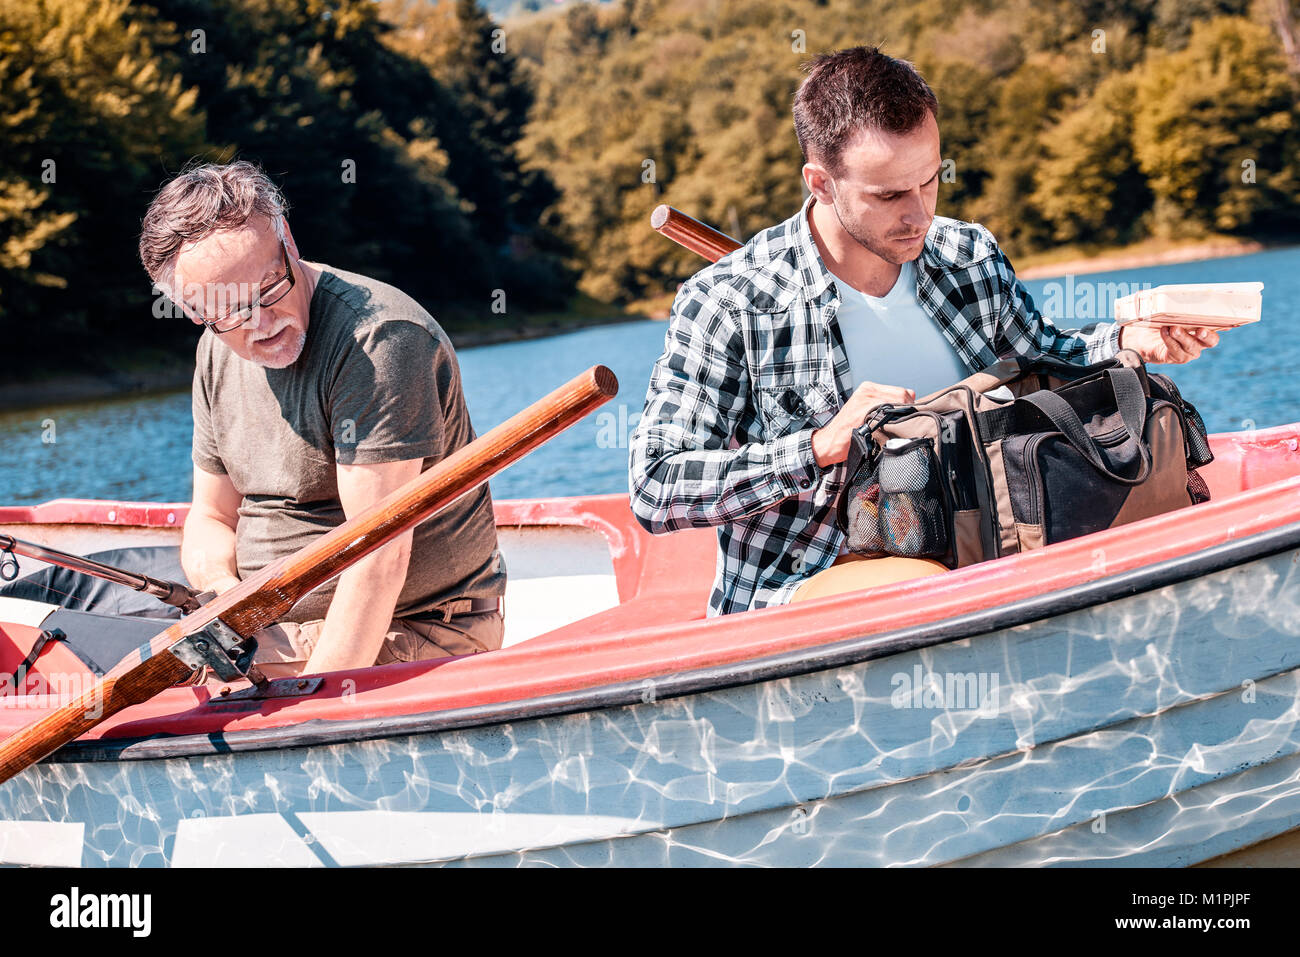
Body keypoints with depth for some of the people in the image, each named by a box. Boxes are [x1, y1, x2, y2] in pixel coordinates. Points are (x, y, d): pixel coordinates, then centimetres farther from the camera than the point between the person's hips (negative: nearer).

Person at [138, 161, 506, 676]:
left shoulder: (376, 337, -24)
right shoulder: (217, 353, 4)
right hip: (276, 630, 8)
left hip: (415, 631, -8)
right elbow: (211, 517, 13)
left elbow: (380, 555, -27)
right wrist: (223, 596, -10)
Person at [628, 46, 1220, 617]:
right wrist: (820, 445, -25)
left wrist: (1127, 341, 4)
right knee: (923, 588, -38)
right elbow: (655, 491, -15)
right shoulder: (725, 305, -11)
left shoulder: (971, 258, 6)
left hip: (964, 557, 6)